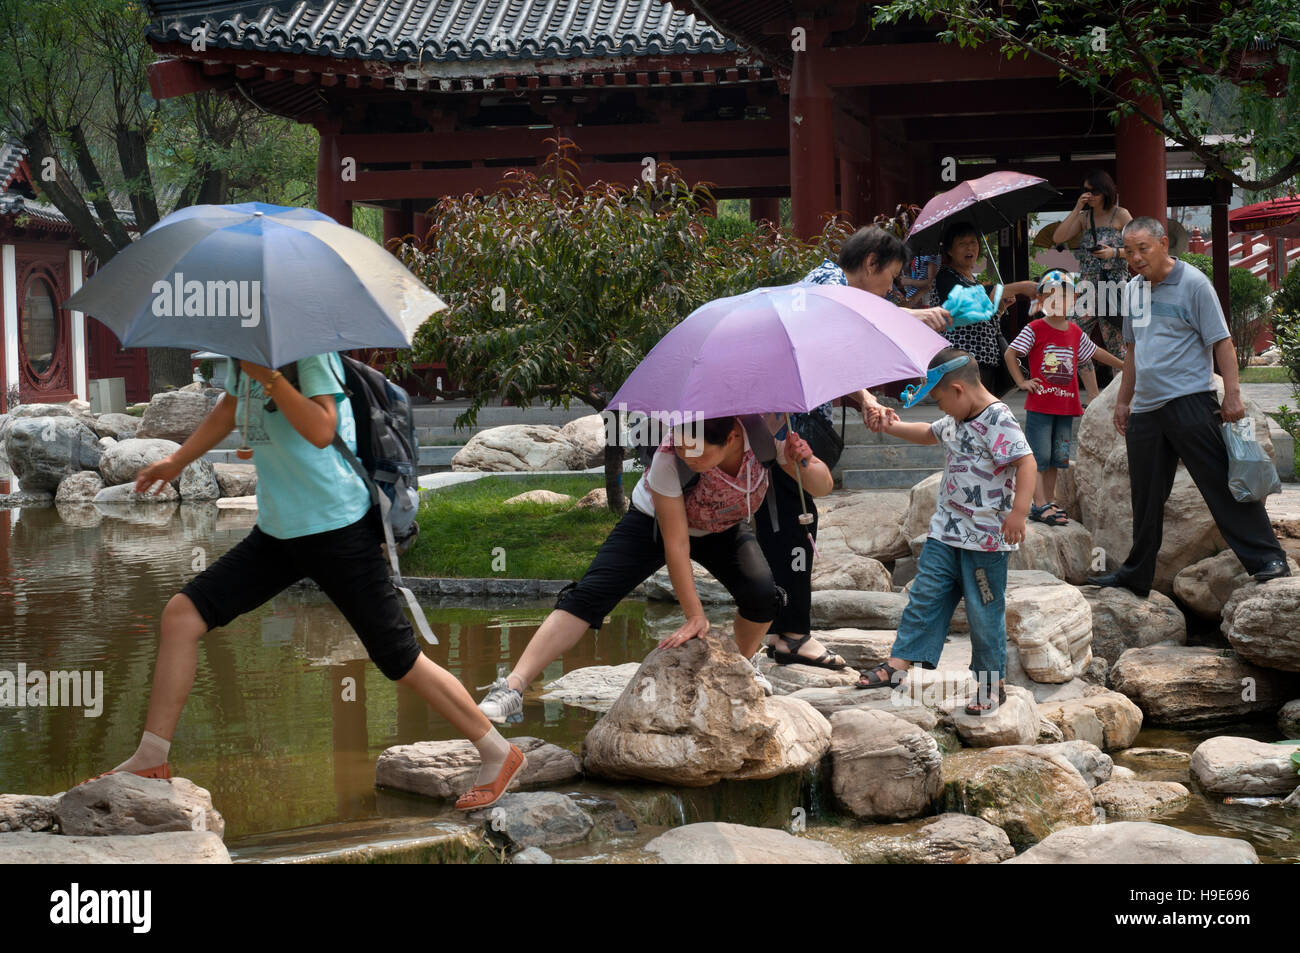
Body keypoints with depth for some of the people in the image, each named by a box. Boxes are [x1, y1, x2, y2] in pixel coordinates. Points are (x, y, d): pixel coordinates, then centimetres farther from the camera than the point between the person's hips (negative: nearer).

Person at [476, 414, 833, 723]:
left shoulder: (764, 432, -33)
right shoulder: (669, 456, -39)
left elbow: (823, 487, -21)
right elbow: (675, 542, -31)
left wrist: (805, 464, -45)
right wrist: (694, 616, -27)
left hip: (724, 529, 3)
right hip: (655, 520, -3)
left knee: (762, 596, -21)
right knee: (588, 595, -19)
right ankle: (513, 688, -24)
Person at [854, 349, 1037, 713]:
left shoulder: (998, 420, -18)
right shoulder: (955, 420, 10)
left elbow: (1025, 462, -26)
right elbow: (930, 433, 32)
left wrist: (1019, 511, -33)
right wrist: (892, 427, 27)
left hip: (987, 536, -8)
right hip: (946, 530, 8)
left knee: (984, 611, 1)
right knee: (925, 595, 9)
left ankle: (993, 684, 12)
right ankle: (900, 661, 15)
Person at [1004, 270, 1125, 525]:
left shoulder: (1075, 332, 11)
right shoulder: (1034, 330, -6)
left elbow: (1093, 354, 25)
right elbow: (1010, 354, -3)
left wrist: (1123, 365, 30)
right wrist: (1021, 382, -9)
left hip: (1067, 405, 6)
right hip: (1040, 404, -6)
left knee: (1057, 457, 10)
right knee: (1039, 457, -6)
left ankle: (1049, 502, 18)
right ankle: (1040, 505, -7)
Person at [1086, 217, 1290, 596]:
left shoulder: (1193, 283, -6)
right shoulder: (1133, 289, 14)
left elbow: (1221, 341, -9)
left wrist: (1232, 394, -17)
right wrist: (1123, 400, 24)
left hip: (1189, 403, -7)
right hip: (1145, 409, 7)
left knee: (1222, 484, -9)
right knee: (1145, 496, 12)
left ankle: (1268, 559, -7)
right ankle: (1136, 575, 21)